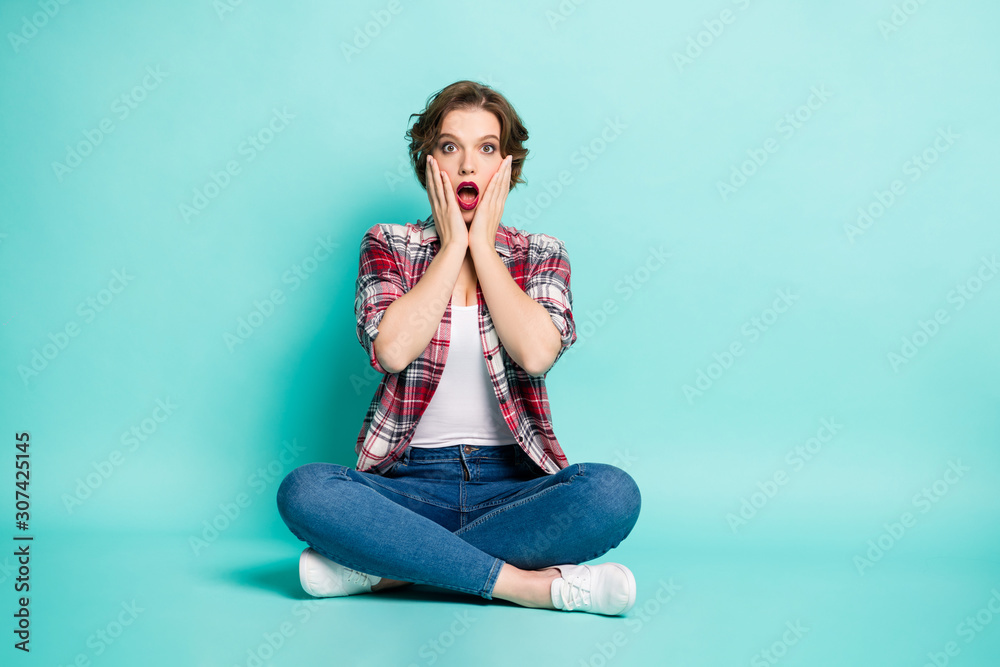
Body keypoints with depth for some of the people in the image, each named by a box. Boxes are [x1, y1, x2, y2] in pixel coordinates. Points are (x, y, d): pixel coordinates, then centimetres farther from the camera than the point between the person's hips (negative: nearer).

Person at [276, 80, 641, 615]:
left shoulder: (540, 254, 9)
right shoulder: (388, 245, 7)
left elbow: (536, 353, -13)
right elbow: (392, 349, -13)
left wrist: (482, 245, -5)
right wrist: (452, 245, -6)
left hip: (513, 485, 1)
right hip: (412, 483, 0)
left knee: (613, 493, -30)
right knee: (304, 491, -30)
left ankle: (383, 566, -22)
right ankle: (529, 583, -26)